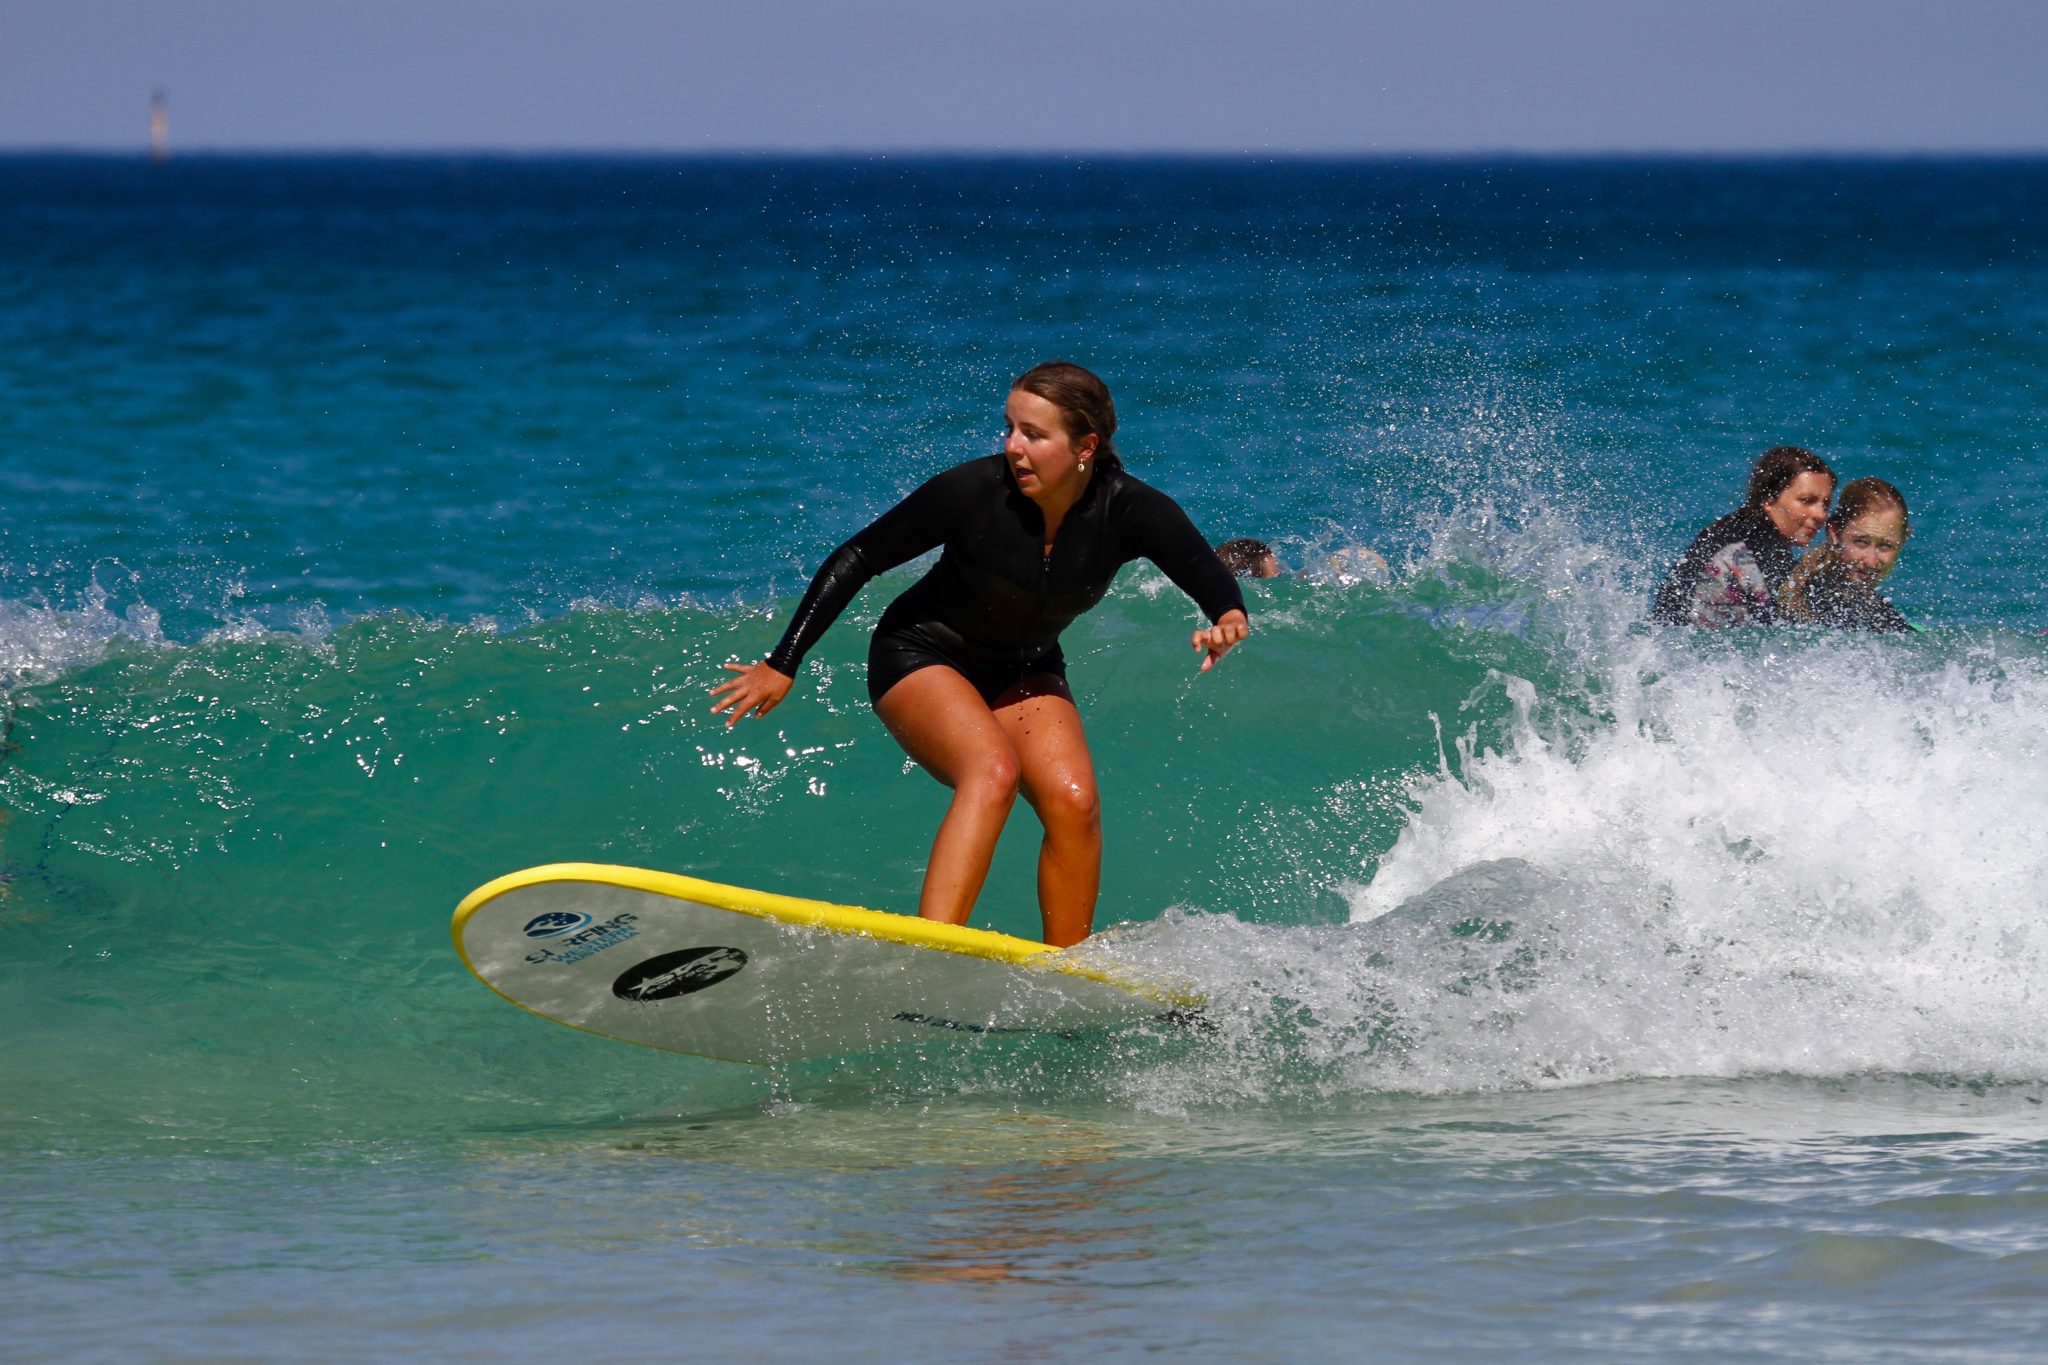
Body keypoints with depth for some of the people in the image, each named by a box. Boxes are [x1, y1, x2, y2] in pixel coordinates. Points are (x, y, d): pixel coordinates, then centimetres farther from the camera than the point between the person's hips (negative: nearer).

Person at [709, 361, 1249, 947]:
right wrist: (782, 665, -16)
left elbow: (1208, 576, -21)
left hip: (1025, 672, 4)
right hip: (922, 656, -4)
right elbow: (858, 559, -16)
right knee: (993, 771, -32)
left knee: (1074, 800, -21)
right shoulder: (975, 491, -25)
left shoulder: (1127, 510, -19)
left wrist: (1229, 618, -47)